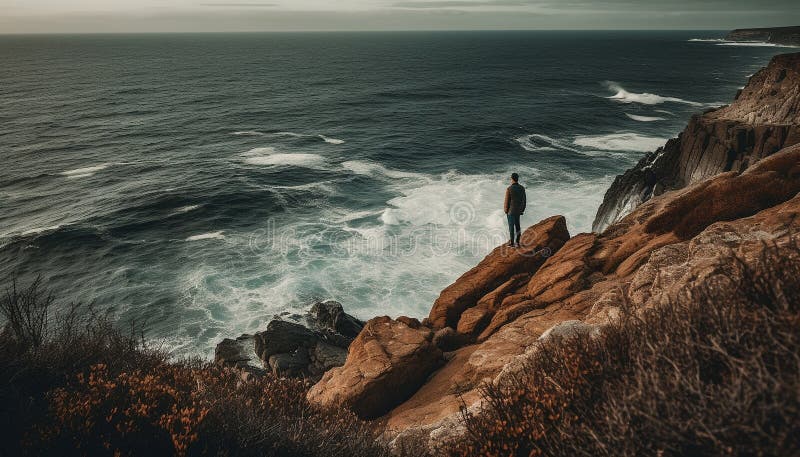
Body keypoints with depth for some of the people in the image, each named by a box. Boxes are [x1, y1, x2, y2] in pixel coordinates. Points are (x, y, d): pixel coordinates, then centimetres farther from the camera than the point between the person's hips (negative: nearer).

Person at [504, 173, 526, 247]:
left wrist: (505, 210, 0)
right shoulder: (522, 188, -4)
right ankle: (517, 242, 18)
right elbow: (524, 200, 3)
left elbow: (507, 201, -14)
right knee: (517, 225, 17)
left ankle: (512, 242, 14)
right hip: (518, 210, 5)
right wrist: (522, 210, 15)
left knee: (511, 226, 6)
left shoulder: (509, 189, -19)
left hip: (511, 210, -5)